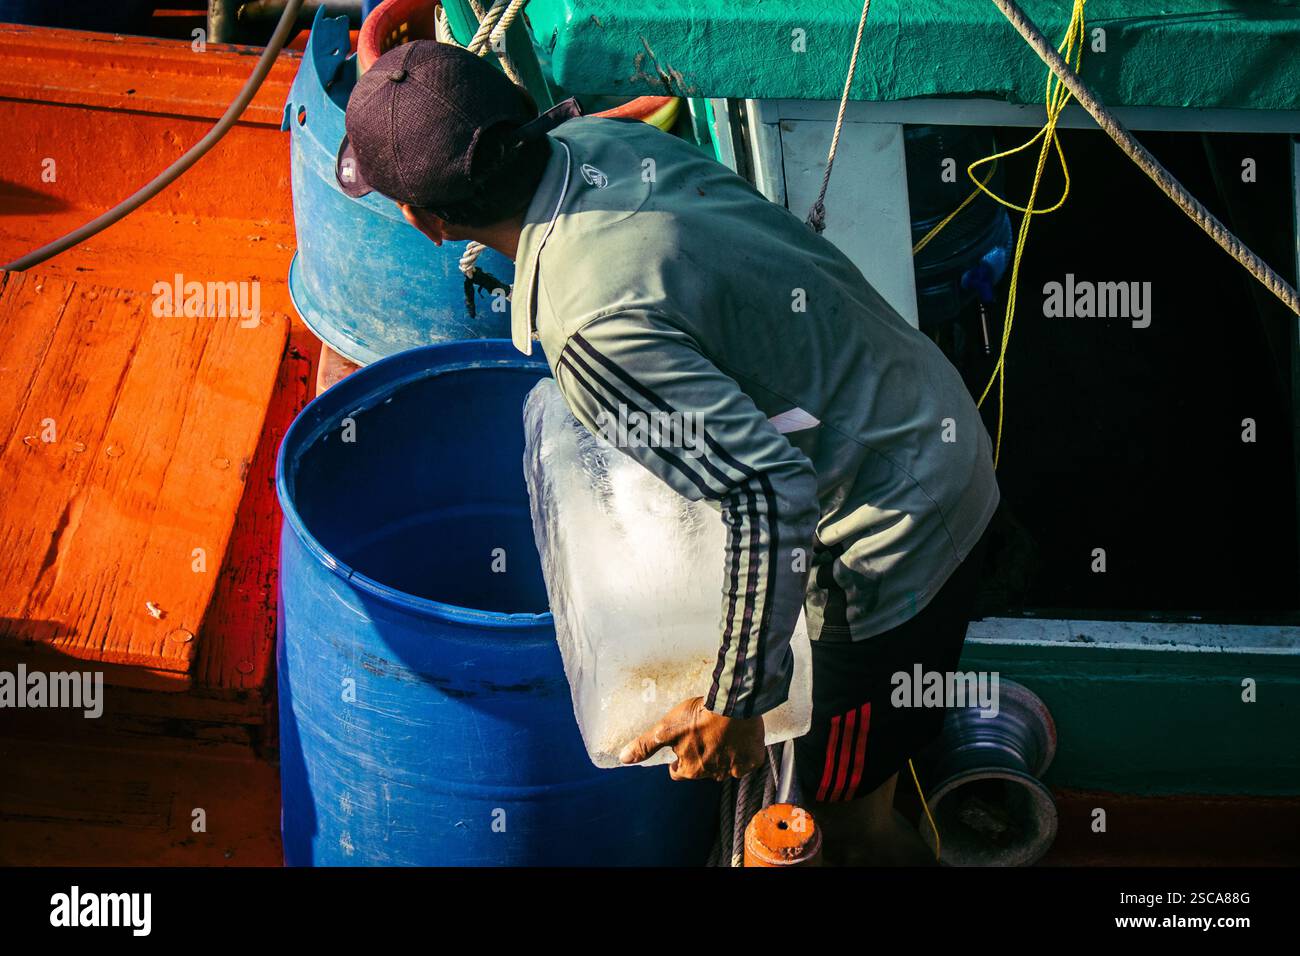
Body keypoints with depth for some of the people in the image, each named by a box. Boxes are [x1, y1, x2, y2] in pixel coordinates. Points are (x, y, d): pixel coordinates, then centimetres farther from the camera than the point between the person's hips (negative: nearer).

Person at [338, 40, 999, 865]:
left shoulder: (593, 327, -33)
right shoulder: (595, 138, -7)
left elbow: (771, 496, -34)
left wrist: (736, 705, -23)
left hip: (893, 536, -9)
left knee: (847, 812, 13)